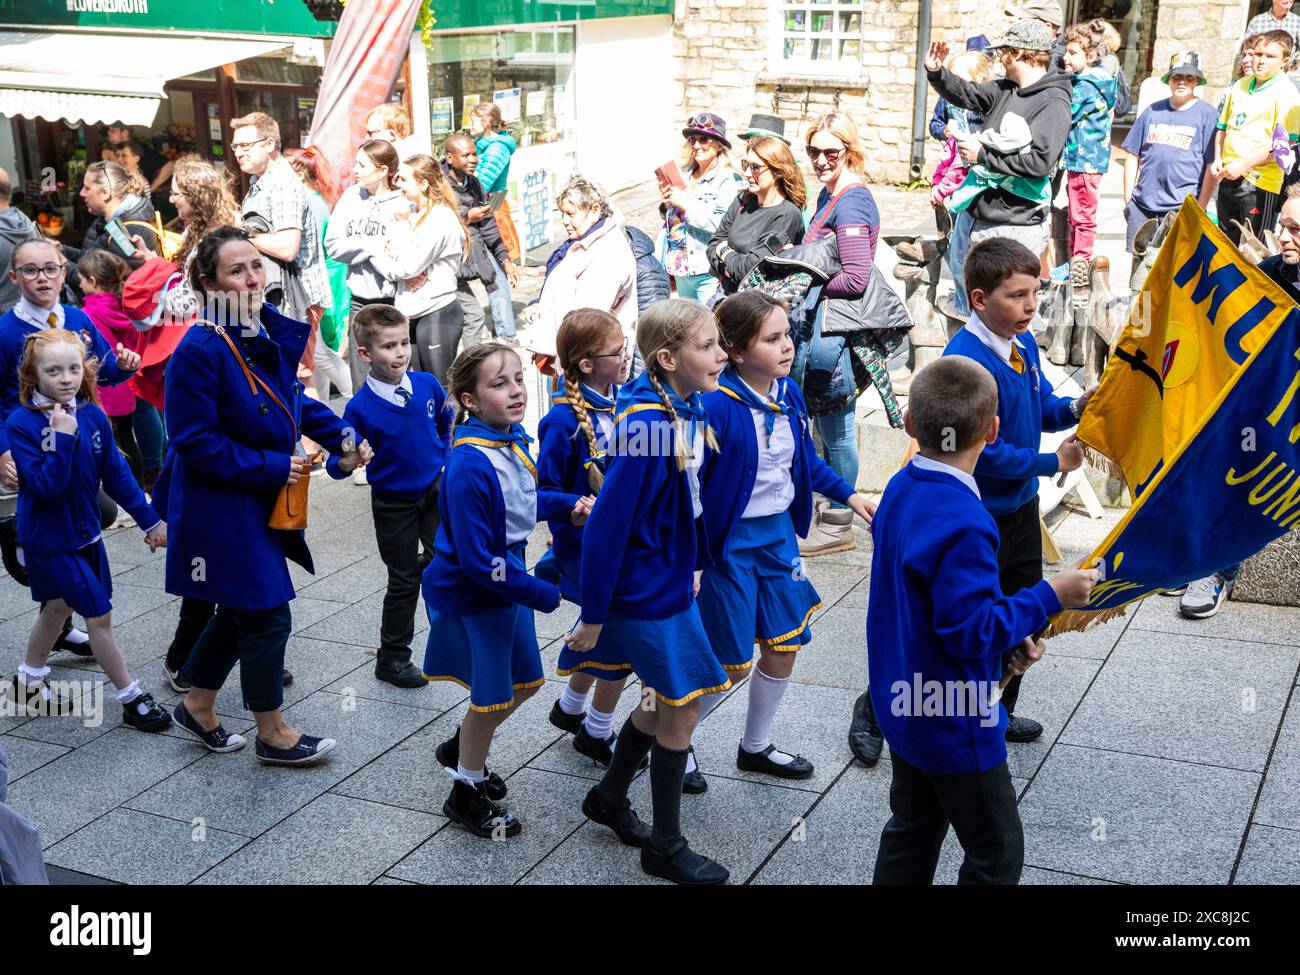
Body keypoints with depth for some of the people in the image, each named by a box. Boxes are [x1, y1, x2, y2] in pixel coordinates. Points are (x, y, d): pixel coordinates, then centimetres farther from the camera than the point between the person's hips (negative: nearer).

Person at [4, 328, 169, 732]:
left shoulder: (93, 416, -5)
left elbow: (116, 474, 3)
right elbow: (46, 486, -26)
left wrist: (150, 519, 4)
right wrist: (62, 438, -34)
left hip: (85, 529, 7)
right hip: (50, 536, -7)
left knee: (58, 606, 23)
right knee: (99, 615, -4)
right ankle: (131, 699, 8)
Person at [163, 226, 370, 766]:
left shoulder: (272, 331, 0)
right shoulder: (200, 350, -25)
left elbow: (291, 398, 16)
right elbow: (194, 441, -24)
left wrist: (341, 438, 2)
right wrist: (272, 468, -21)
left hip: (261, 499, 8)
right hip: (218, 505, -8)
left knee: (241, 610, 21)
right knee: (267, 616, 2)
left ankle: (197, 706, 41)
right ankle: (273, 735, 21)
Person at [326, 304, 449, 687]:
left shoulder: (428, 385, -10)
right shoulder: (360, 407, -20)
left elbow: (446, 424, 11)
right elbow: (337, 465, -18)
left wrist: (447, 461, 6)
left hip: (435, 490, 3)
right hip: (393, 503, -3)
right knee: (404, 582, 7)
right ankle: (392, 659, 25)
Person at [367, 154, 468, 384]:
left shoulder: (441, 219, -14)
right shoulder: (409, 212, 10)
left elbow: (407, 266, -18)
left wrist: (402, 227, -6)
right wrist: (404, 275, -13)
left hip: (437, 315, -8)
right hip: (411, 314, 8)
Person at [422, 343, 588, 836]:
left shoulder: (513, 441, -3)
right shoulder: (469, 467, -29)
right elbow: (478, 560, -27)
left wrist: (570, 504, 1)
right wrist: (543, 595, -20)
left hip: (507, 576, 8)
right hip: (471, 592, -8)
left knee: (525, 680, 21)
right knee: (493, 695, 6)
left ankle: (461, 749, 45)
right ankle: (467, 792, 30)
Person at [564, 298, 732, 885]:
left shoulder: (692, 412, -1)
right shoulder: (644, 425, -27)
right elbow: (607, 524, -24)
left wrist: (688, 568, 16)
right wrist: (592, 617, -18)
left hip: (671, 577, 9)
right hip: (645, 589, -9)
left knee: (667, 699, 20)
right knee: (683, 704, 3)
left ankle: (609, 798, 42)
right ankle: (666, 846, 20)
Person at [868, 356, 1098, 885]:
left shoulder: (901, 489, -1)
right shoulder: (963, 523, -30)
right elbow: (973, 631, -28)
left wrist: (1008, 637, 5)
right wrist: (1050, 596, -19)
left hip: (904, 709, 9)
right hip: (953, 724, -9)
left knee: (912, 831, 22)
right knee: (997, 852, 9)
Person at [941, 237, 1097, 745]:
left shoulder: (1022, 343, 1)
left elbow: (1042, 407, 13)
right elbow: (985, 451, -26)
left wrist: (1074, 407, -9)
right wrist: (1053, 462, -17)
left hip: (1020, 505, 9)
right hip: (978, 518, -8)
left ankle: (1000, 712, 39)